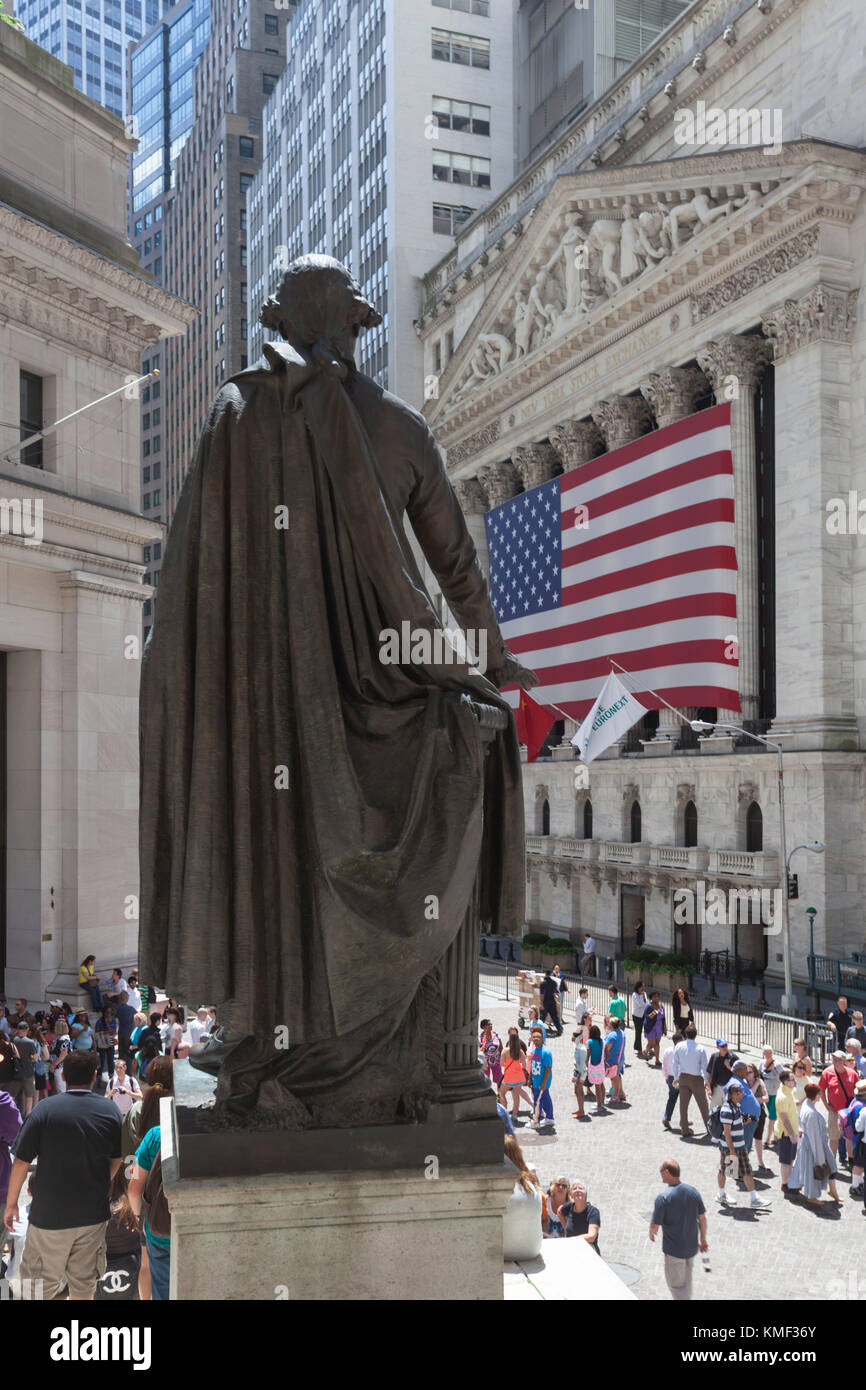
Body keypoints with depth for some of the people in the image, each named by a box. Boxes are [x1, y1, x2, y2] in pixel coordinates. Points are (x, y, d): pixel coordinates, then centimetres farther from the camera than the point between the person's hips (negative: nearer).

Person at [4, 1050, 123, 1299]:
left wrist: (11, 1204, 3)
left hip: (50, 1215, -3)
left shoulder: (45, 1109, -12)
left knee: (41, 1287, 11)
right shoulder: (110, 1110, -2)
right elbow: (116, 1160, 8)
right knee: (84, 1283, 16)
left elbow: (22, 1162, -10)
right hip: (94, 1214, 3)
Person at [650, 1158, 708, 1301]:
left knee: (676, 1285, 10)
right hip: (692, 1246, 6)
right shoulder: (693, 1192, -7)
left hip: (674, 1250, -6)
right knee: (686, 1281, 26)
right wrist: (703, 1240, 17)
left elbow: (655, 1226, -17)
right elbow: (702, 1218, 3)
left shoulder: (663, 1197, -23)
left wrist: (651, 1233, 6)